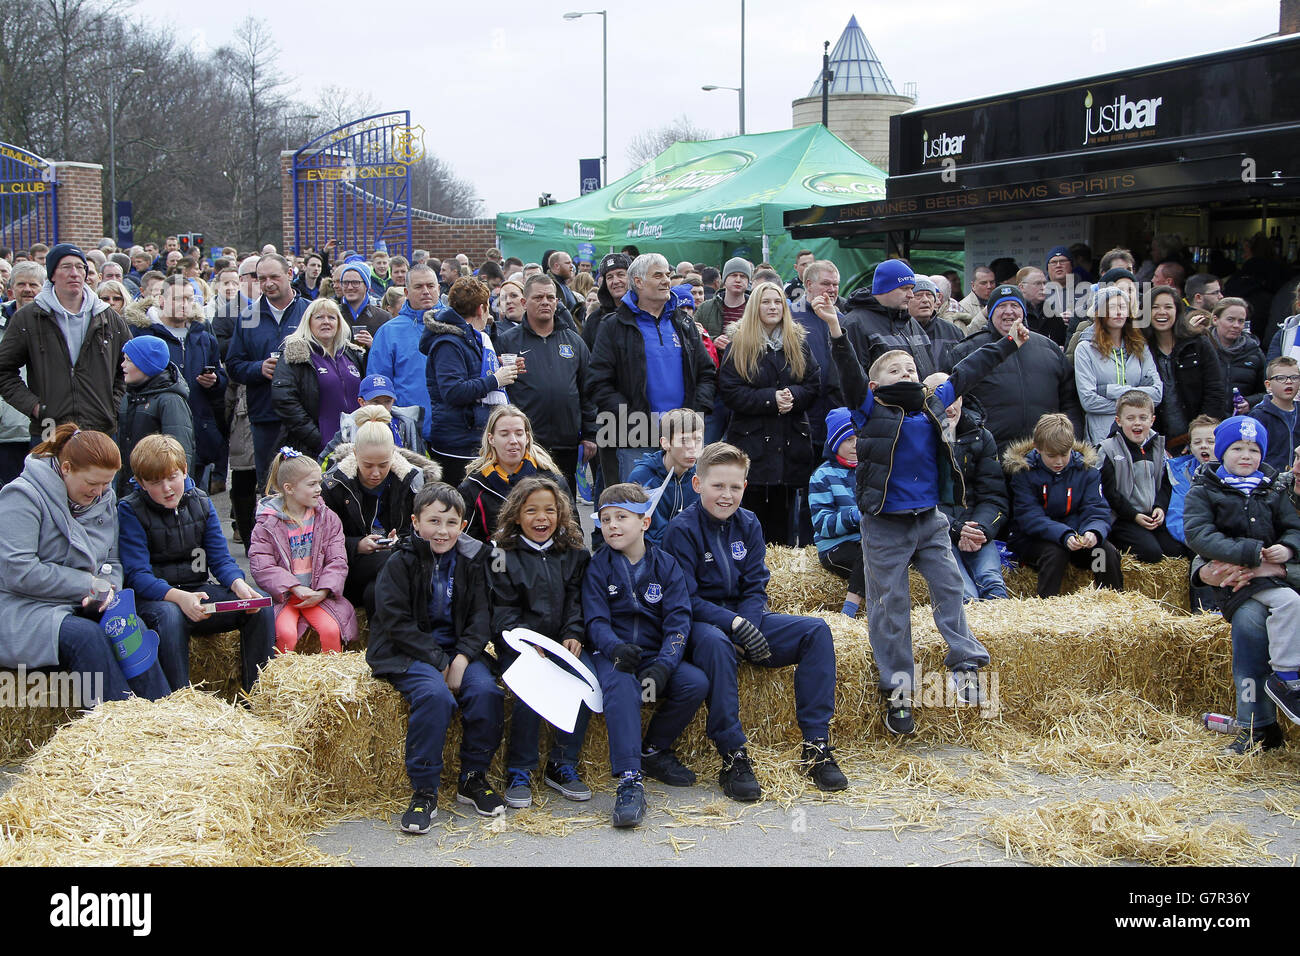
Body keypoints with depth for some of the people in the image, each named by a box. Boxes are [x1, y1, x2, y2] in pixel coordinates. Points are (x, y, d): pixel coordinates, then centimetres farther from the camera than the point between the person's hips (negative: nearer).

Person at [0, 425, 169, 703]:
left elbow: (112, 562, 18)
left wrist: (109, 587, -7)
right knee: (86, 636, -33)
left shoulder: (105, 499, 11)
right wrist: (87, 584, -17)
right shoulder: (23, 496, -13)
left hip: (79, 607, 6)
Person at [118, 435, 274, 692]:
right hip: (153, 596, -5)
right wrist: (179, 597, -34)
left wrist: (239, 584, -18)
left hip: (199, 589, 5)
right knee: (170, 615, -39)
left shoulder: (200, 502, 7)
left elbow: (220, 558, 6)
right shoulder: (130, 511, -7)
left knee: (261, 608, -17)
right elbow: (137, 575, -16)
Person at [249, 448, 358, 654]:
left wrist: (322, 592, -12)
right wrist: (296, 589, -18)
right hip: (283, 595, -2)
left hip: (318, 594, 2)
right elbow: (261, 567, -8)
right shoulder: (267, 523, -1)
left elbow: (337, 561, 3)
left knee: (331, 630, -23)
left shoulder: (327, 518, 7)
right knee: (286, 634, -28)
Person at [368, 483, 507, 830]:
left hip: (459, 648, 4)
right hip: (408, 652, -4)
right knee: (435, 696, -33)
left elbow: (481, 618, 4)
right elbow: (397, 622, -11)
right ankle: (424, 791, -21)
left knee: (487, 691, -24)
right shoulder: (401, 562, -5)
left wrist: (462, 658, -15)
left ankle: (473, 778, -5)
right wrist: (439, 662, -18)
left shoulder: (471, 560, 6)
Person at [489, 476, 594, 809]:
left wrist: (574, 635, -9)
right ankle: (519, 771, -15)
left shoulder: (574, 554, 12)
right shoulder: (503, 557, 3)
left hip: (563, 642, 3)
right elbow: (503, 611, -2)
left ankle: (562, 765, -12)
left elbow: (577, 601, 9)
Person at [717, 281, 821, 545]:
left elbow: (814, 385, 6)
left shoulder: (798, 343, 11)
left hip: (790, 442, 3)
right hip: (752, 441, -3)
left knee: (784, 512, 9)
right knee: (753, 508, -3)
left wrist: (792, 395, -15)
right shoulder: (738, 345, 1)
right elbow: (729, 392, -7)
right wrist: (770, 399, -16)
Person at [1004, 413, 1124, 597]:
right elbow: (1030, 518, -18)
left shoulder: (1086, 469, 0)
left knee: (1107, 551, -21)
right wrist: (1063, 535, -35)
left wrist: (1094, 532, -32)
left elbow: (1096, 511, -7)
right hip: (1033, 540, -3)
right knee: (1055, 552, -33)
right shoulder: (1023, 471, -9)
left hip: (1075, 534, 3)